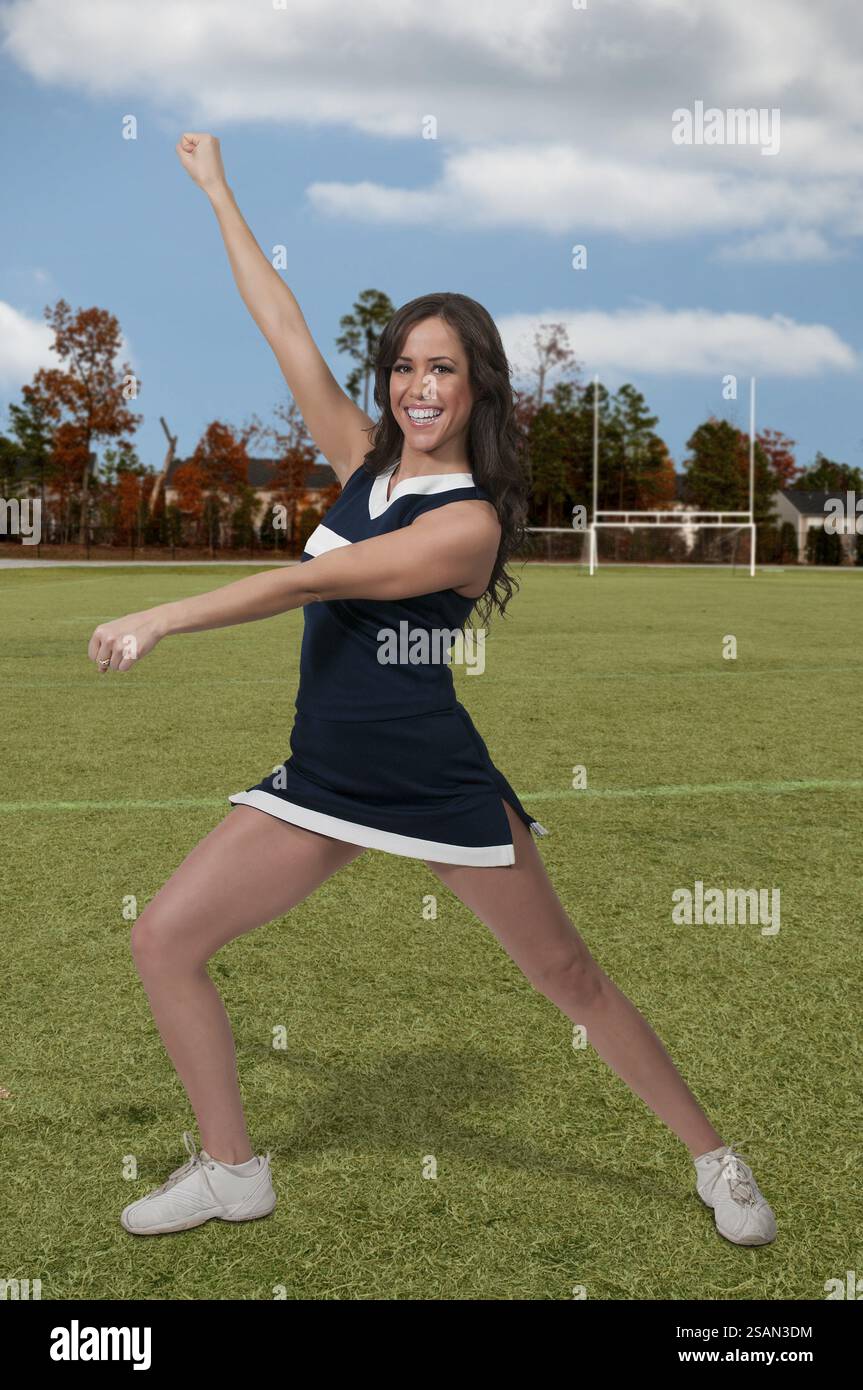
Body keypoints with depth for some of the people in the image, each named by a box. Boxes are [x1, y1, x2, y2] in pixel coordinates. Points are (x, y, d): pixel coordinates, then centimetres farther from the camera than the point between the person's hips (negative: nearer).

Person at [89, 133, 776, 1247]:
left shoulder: (472, 519, -14)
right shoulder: (364, 462, 5)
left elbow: (311, 583, -21)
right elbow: (284, 330, 7)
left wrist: (160, 620, -22)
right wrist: (218, 192, 10)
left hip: (438, 784, -6)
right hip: (321, 781, 6)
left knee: (568, 977, 4)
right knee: (162, 942, -1)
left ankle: (716, 1161, 24)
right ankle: (231, 1171, 16)